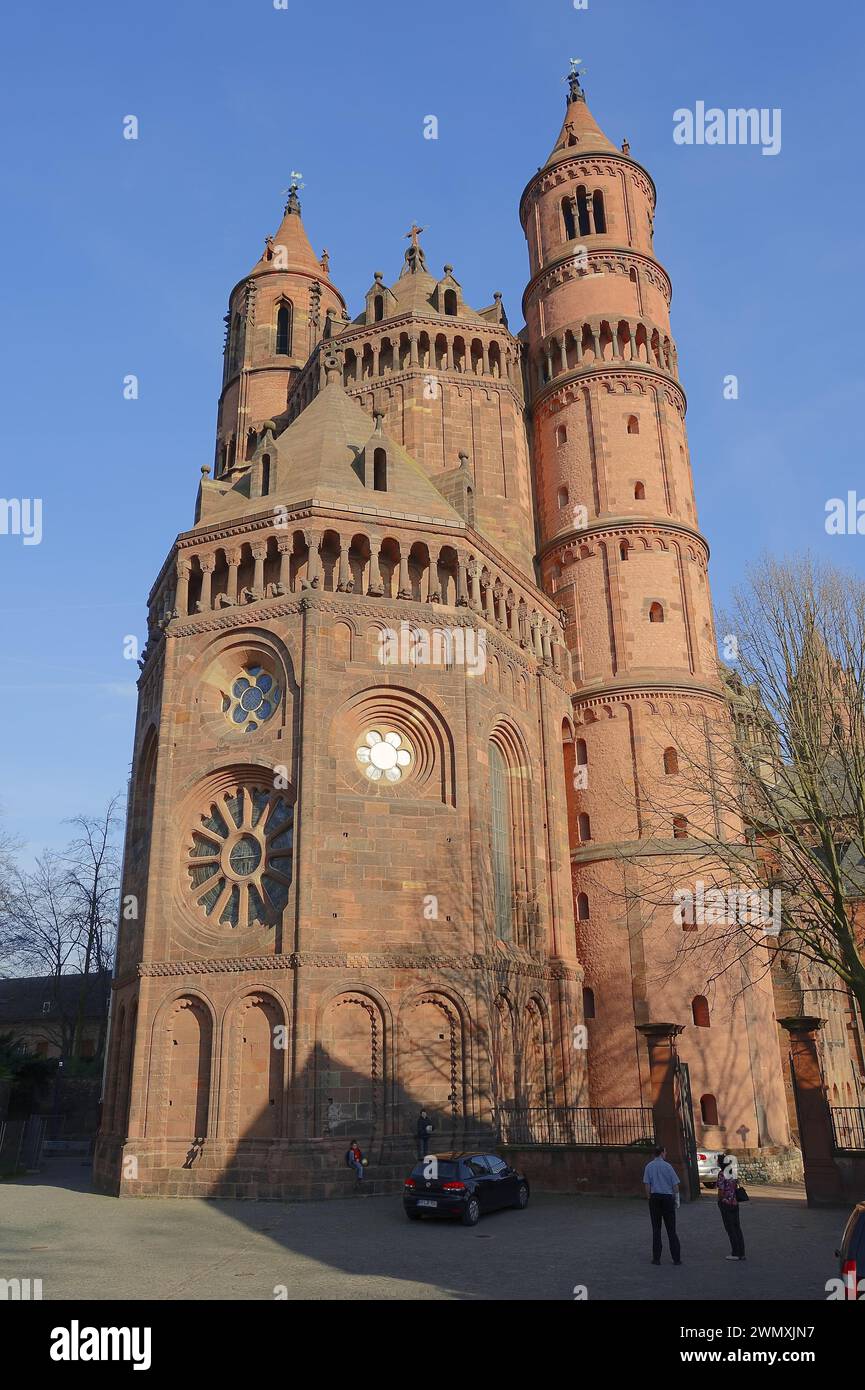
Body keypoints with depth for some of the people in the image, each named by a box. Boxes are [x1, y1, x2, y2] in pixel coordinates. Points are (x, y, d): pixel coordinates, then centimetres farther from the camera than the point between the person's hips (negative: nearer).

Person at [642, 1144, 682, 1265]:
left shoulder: (649, 1167, 1)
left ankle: (656, 1258, 8)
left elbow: (647, 1184, -1)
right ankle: (676, 1258, 5)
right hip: (668, 1197, -1)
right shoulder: (668, 1166, -6)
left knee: (656, 1228, 7)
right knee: (671, 1228, 5)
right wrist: (677, 1199, 8)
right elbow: (675, 1184, -4)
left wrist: (649, 1198, 9)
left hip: (655, 1197, 1)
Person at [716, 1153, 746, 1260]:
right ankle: (741, 1253, 15)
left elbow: (721, 1191, -17)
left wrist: (719, 1202, -2)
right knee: (737, 1228, 12)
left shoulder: (721, 1174, -15)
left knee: (730, 1229, 2)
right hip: (735, 1203, 7)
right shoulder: (732, 1172, 6)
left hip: (725, 1203, -7)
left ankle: (735, 1253, 5)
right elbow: (735, 1187, 12)